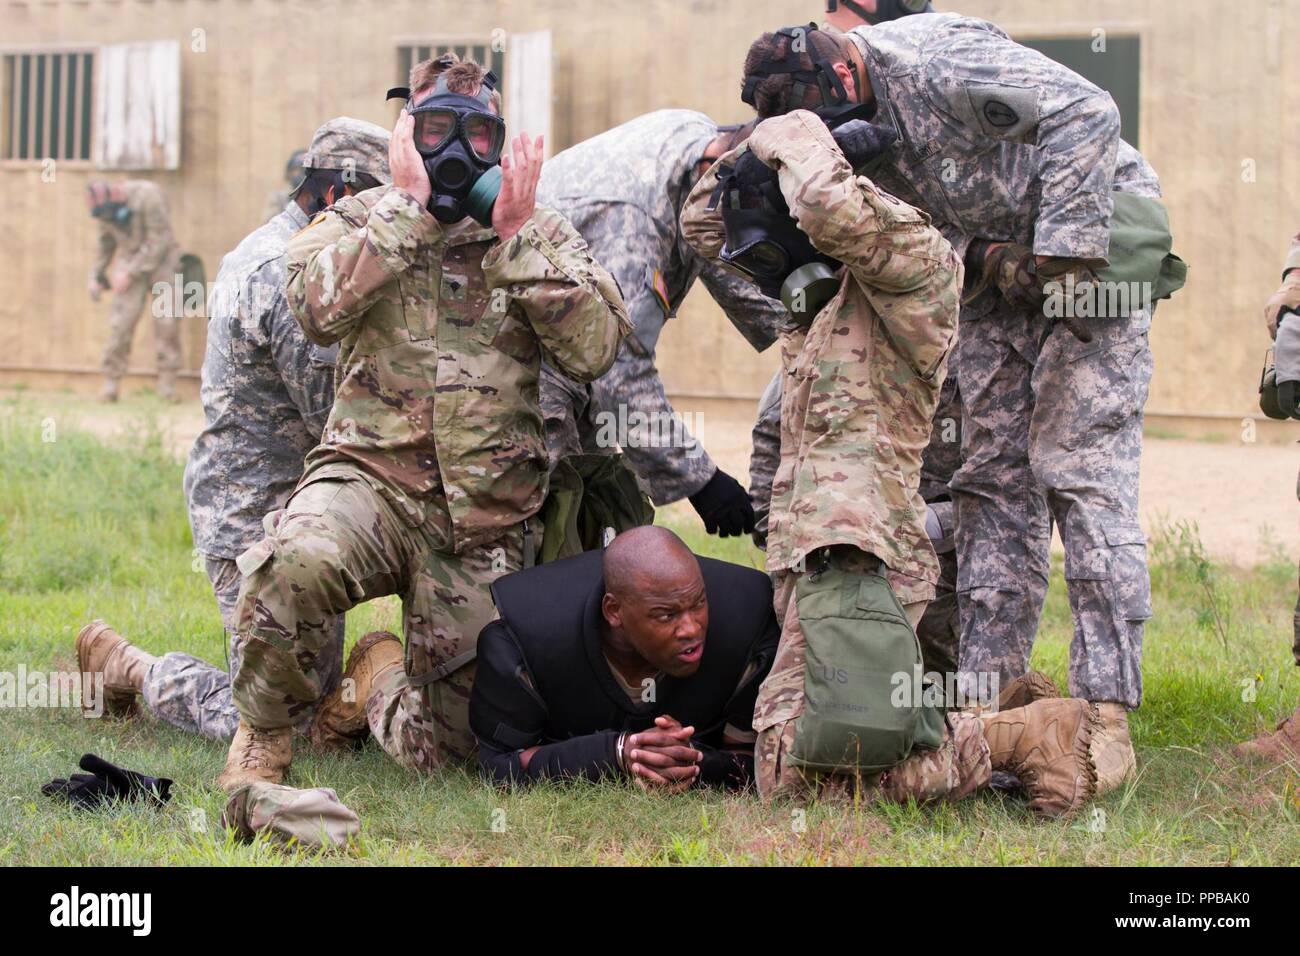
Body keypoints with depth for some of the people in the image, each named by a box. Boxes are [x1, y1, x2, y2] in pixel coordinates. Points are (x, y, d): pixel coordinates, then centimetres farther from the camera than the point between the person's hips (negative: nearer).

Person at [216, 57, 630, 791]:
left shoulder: (542, 236, 10)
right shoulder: (362, 220, 8)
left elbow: (594, 350, -7)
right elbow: (320, 308, -14)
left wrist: (515, 236, -10)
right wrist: (410, 208, -12)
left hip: (486, 525, 2)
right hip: (371, 477, -2)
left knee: (447, 745, 1)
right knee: (294, 563, -39)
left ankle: (382, 676, 37)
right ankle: (263, 734, -12)